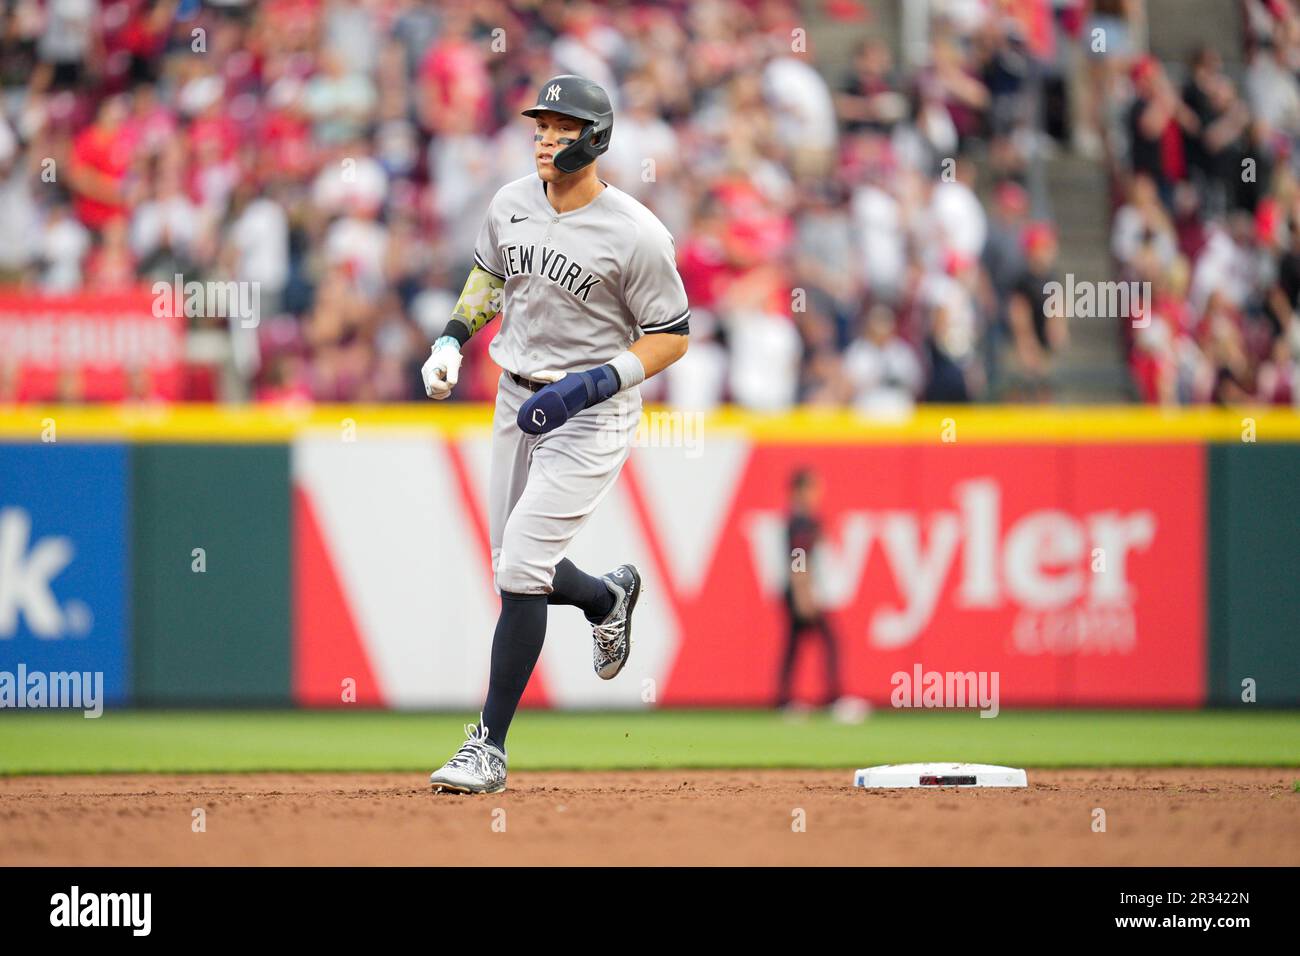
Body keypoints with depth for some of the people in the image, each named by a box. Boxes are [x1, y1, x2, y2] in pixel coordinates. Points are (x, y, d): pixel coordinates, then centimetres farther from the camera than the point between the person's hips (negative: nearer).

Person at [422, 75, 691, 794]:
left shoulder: (634, 234, -18)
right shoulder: (511, 204, 0)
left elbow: (672, 337, -11)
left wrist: (591, 384, -23)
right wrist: (451, 342, 3)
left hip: (591, 413, -7)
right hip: (518, 402, 7)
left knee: (521, 569, -15)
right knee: (516, 571, 15)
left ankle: (489, 747, -9)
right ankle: (608, 598, 50)